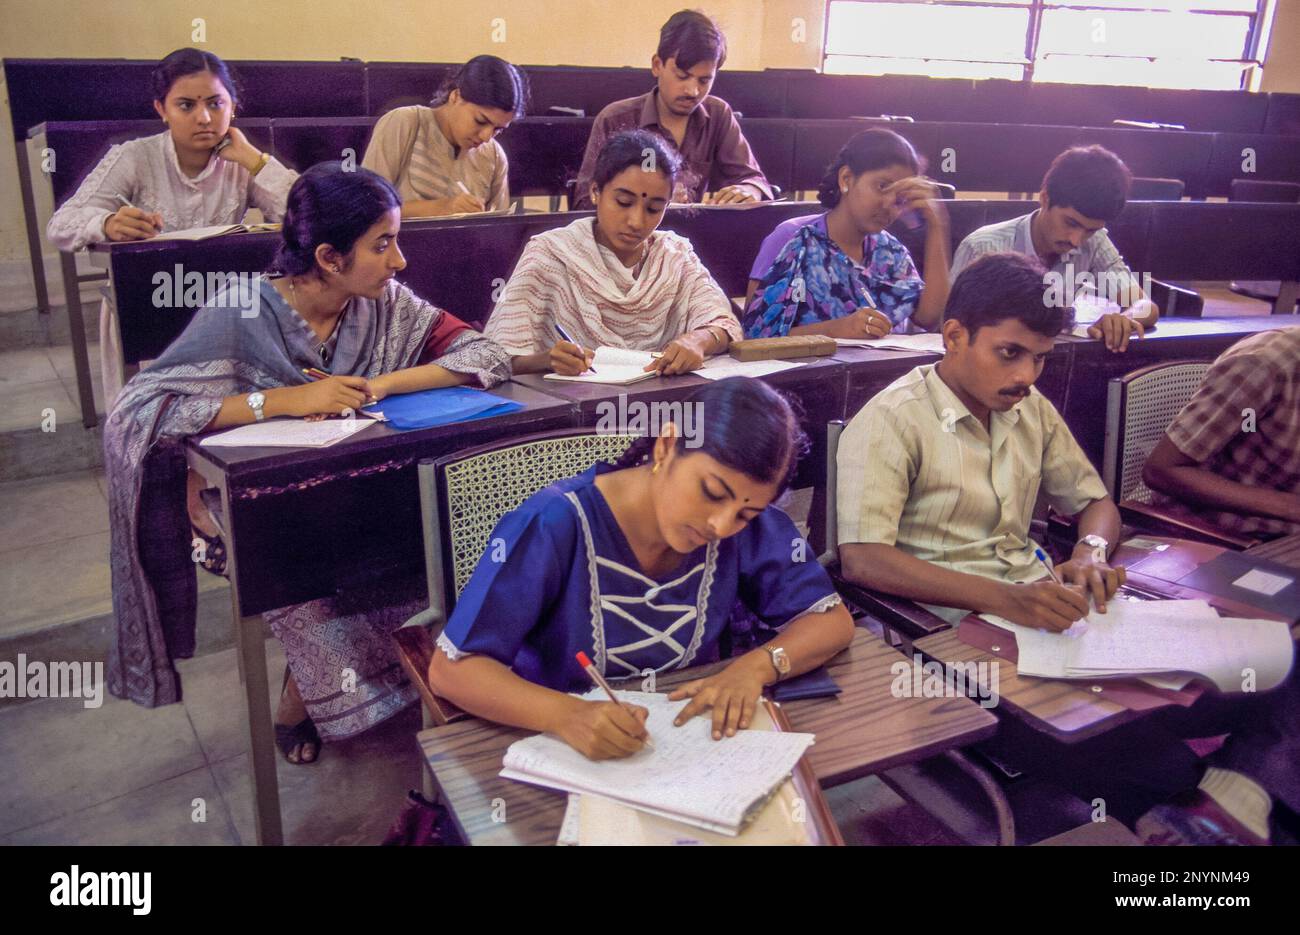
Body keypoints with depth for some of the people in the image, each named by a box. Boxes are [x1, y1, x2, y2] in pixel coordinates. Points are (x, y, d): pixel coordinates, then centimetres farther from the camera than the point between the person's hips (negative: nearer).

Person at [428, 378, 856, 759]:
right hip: (561, 751, -2)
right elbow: (450, 668, -20)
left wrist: (756, 665, -20)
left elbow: (832, 619, -1)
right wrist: (567, 714, -35)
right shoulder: (554, 526, -20)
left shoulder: (750, 529, -9)